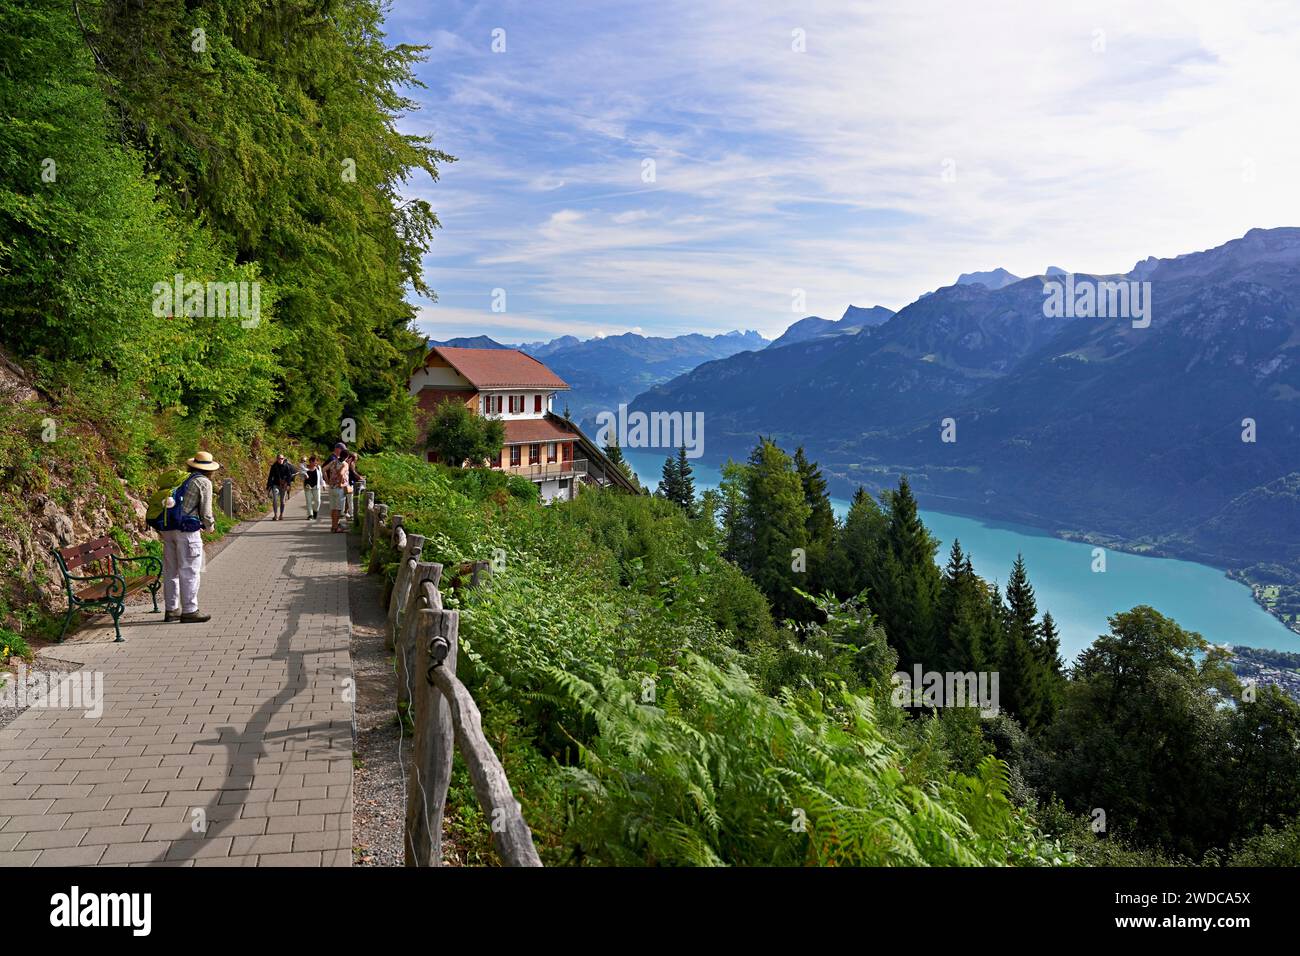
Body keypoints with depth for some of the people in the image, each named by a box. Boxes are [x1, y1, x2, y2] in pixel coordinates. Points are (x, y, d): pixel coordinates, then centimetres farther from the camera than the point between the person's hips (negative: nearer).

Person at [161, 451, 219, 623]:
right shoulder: (204, 482, -3)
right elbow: (205, 512, -6)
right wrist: (210, 526, 15)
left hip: (168, 529, 7)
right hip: (187, 530, -7)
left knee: (171, 571, 12)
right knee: (189, 572, -2)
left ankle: (171, 610, 19)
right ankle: (189, 611, 2)